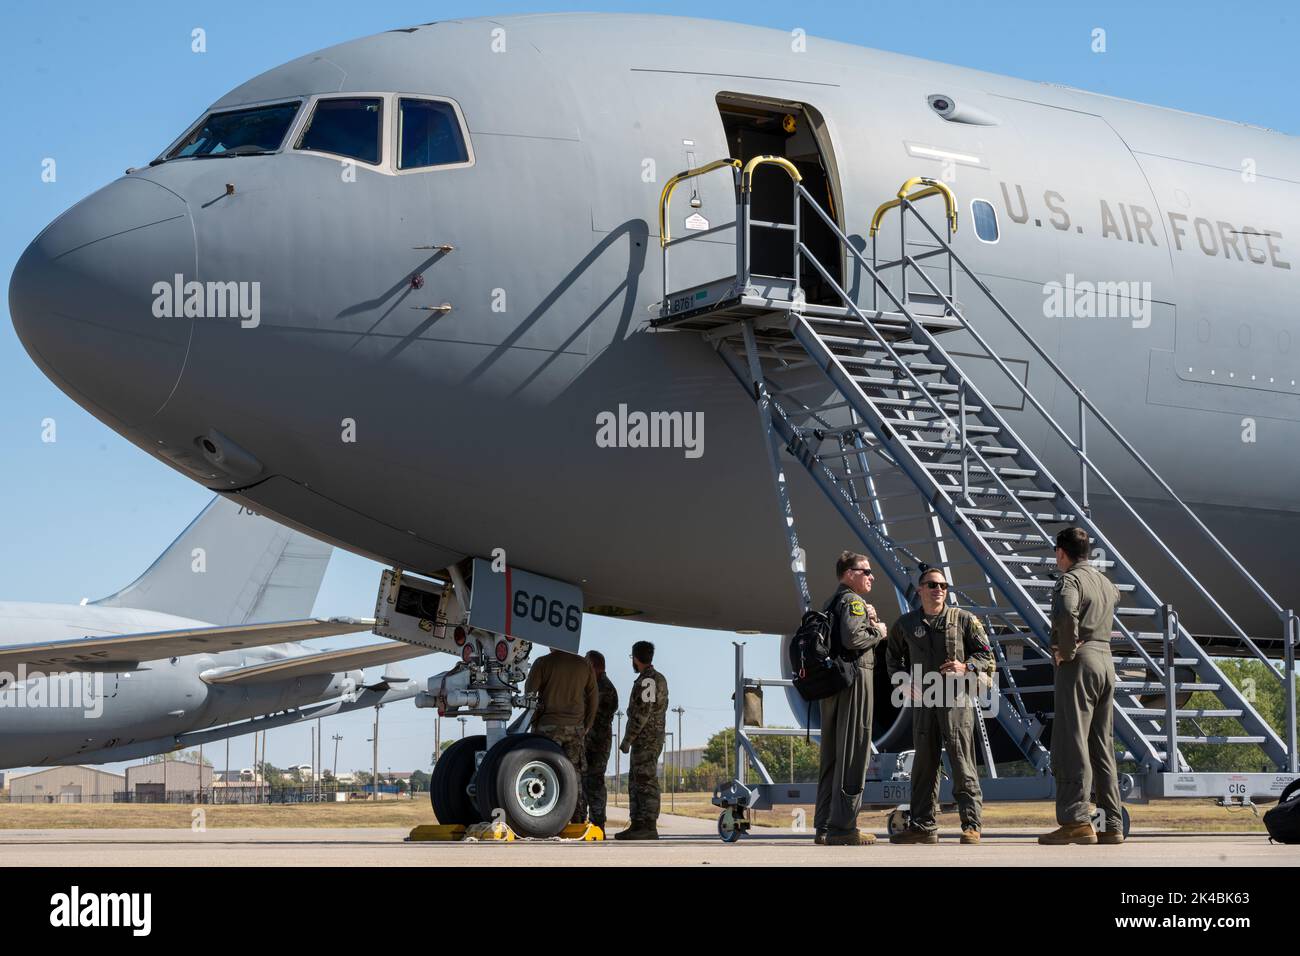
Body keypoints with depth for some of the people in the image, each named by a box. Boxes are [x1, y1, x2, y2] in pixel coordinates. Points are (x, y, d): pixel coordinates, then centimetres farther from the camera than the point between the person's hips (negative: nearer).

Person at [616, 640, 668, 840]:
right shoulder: (658, 679, 19)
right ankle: (637, 825, 13)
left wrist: (627, 739, -14)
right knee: (635, 783, 12)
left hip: (645, 741, -10)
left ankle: (649, 827, -12)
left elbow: (642, 714, -19)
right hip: (648, 741, 10)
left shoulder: (647, 680, -13)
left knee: (646, 782, -10)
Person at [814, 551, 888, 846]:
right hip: (854, 679, -10)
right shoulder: (852, 600, -9)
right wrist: (877, 631, -7)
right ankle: (842, 827, -11)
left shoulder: (832, 602, 21)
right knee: (852, 754, -9)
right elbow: (852, 638, -23)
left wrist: (866, 620, 9)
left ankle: (824, 827, 12)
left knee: (832, 755, 11)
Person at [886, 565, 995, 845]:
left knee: (961, 761, -8)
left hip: (957, 699, -4)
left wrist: (967, 668, -14)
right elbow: (893, 656, 24)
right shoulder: (907, 623, 10)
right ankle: (923, 825, 12)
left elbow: (986, 654, 5)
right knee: (924, 763, 6)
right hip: (922, 699, 4)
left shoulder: (964, 620, 2)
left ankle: (971, 824, -7)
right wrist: (902, 681, 7)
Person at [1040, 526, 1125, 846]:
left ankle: (1076, 821, -15)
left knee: (1072, 743, -9)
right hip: (1107, 662, 8)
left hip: (1079, 663, -8)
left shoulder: (1070, 580, -9)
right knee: (1102, 746, 10)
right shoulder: (1107, 583, 18)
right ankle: (1112, 824, 8)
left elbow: (1065, 613, -29)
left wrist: (1066, 649, -16)